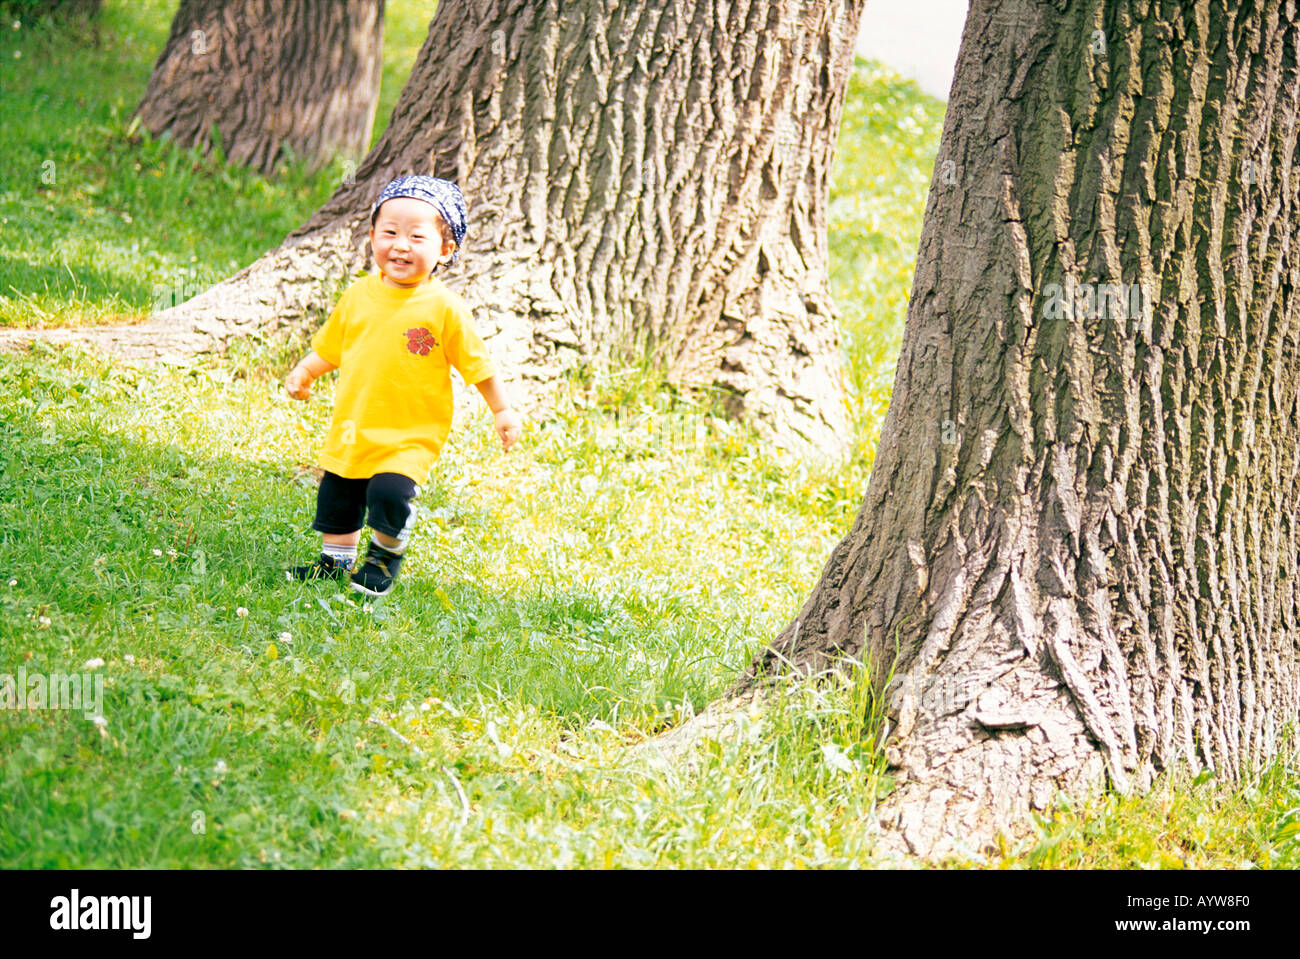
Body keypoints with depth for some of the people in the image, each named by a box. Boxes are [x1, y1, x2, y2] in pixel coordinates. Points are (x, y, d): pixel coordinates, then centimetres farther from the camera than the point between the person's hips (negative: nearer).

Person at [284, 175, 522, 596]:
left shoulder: (444, 309, -10)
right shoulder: (359, 296, 1)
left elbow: (477, 365, -2)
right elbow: (329, 347, 16)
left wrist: (503, 411, -2)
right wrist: (303, 373, 3)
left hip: (411, 438, -5)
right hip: (352, 431, 5)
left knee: (390, 492, -21)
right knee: (337, 497, 13)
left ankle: (385, 557, 7)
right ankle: (336, 561, 37)